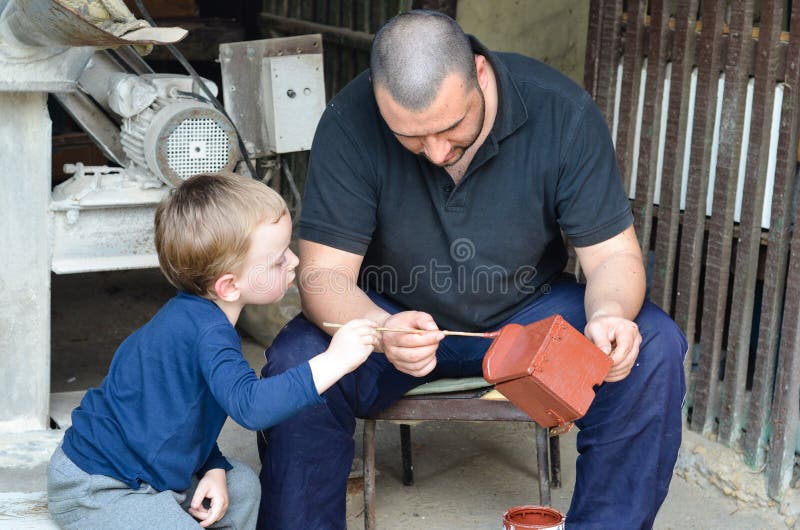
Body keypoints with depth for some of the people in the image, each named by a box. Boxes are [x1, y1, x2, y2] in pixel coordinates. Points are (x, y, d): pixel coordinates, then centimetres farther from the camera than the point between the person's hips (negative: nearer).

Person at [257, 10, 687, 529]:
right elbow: (324, 274, -21)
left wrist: (609, 313, -36)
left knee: (654, 350, -23)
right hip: (393, 314, -1)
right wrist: (381, 330, -43)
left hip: (528, 311, 1)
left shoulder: (563, 112, -18)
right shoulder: (351, 124, -21)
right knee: (297, 365, -30)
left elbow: (614, 255, -12)